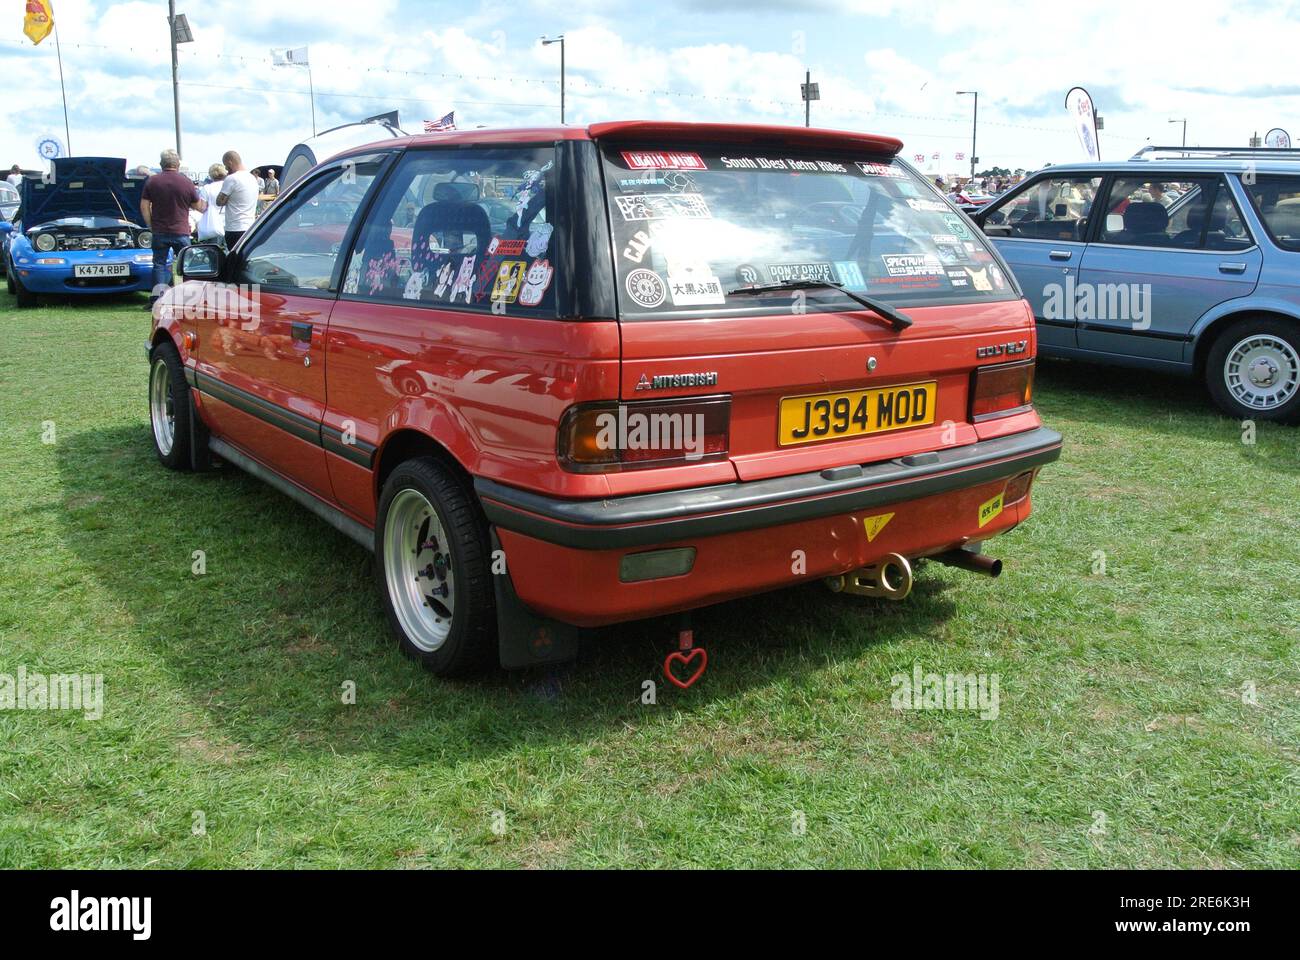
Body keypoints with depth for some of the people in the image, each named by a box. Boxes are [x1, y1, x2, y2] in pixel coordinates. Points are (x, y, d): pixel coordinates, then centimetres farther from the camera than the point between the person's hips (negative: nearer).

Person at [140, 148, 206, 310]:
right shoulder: (187, 182, -4)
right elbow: (198, 206, 8)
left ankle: (157, 298, 2)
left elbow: (144, 206, -1)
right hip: (181, 232, -1)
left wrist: (150, 225, 8)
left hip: (159, 232, 1)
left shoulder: (152, 181, -1)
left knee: (159, 264, 8)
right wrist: (205, 206, 30)